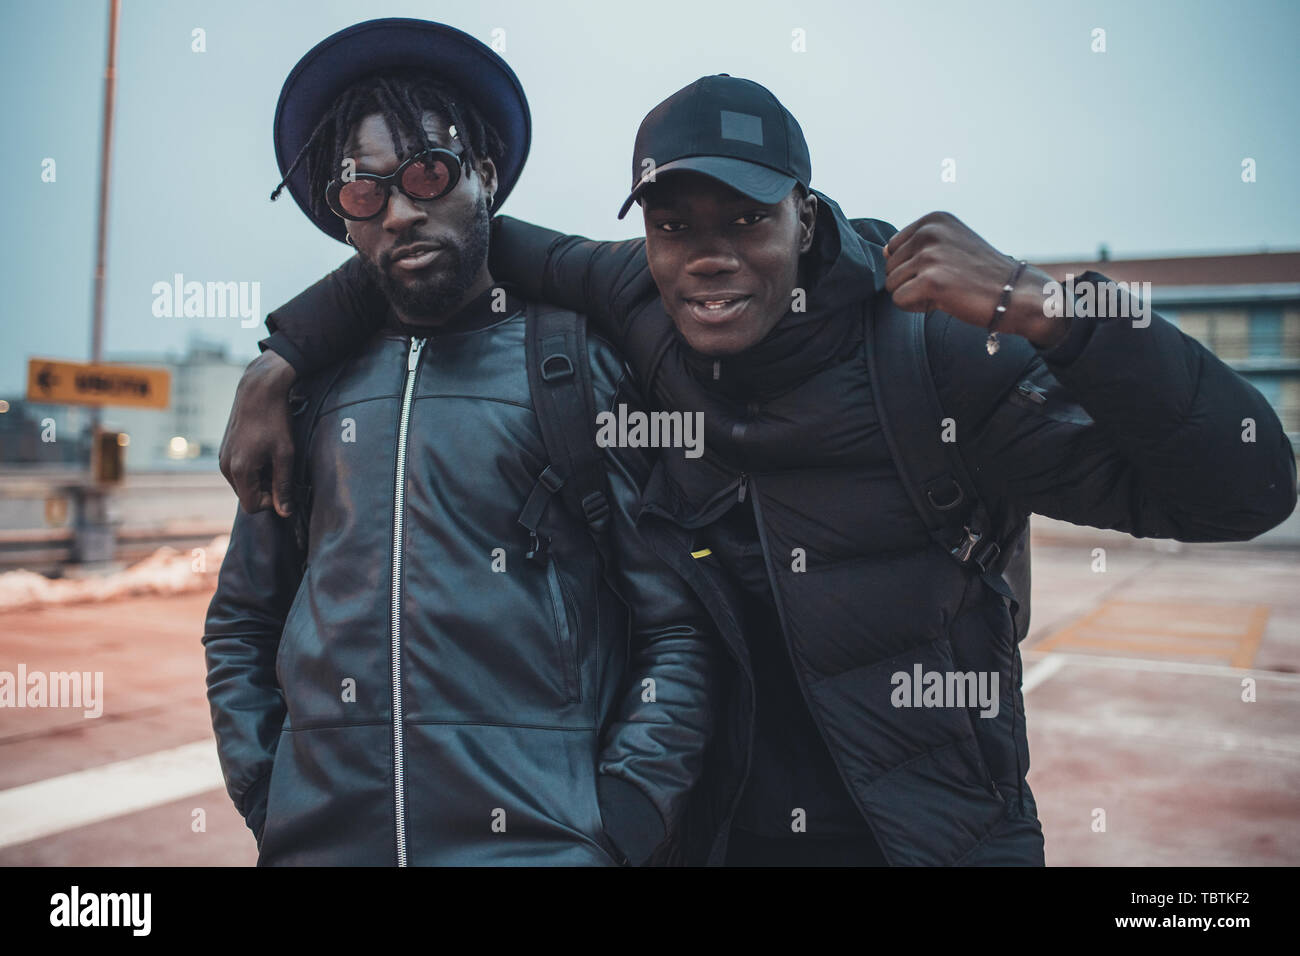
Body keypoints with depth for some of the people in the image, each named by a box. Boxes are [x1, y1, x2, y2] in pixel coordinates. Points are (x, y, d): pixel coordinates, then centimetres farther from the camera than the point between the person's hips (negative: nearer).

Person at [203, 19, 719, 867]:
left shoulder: (588, 364, -2)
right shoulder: (315, 382, 7)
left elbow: (679, 628, -4)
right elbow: (242, 624, 15)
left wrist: (617, 828, -10)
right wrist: (266, 800, 5)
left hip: (542, 835, -3)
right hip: (318, 835, 3)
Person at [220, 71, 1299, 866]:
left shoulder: (929, 357, -19)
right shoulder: (633, 308, -9)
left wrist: (1041, 306, -32)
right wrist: (280, 363, 0)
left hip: (932, 836, -2)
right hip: (717, 829, 3)